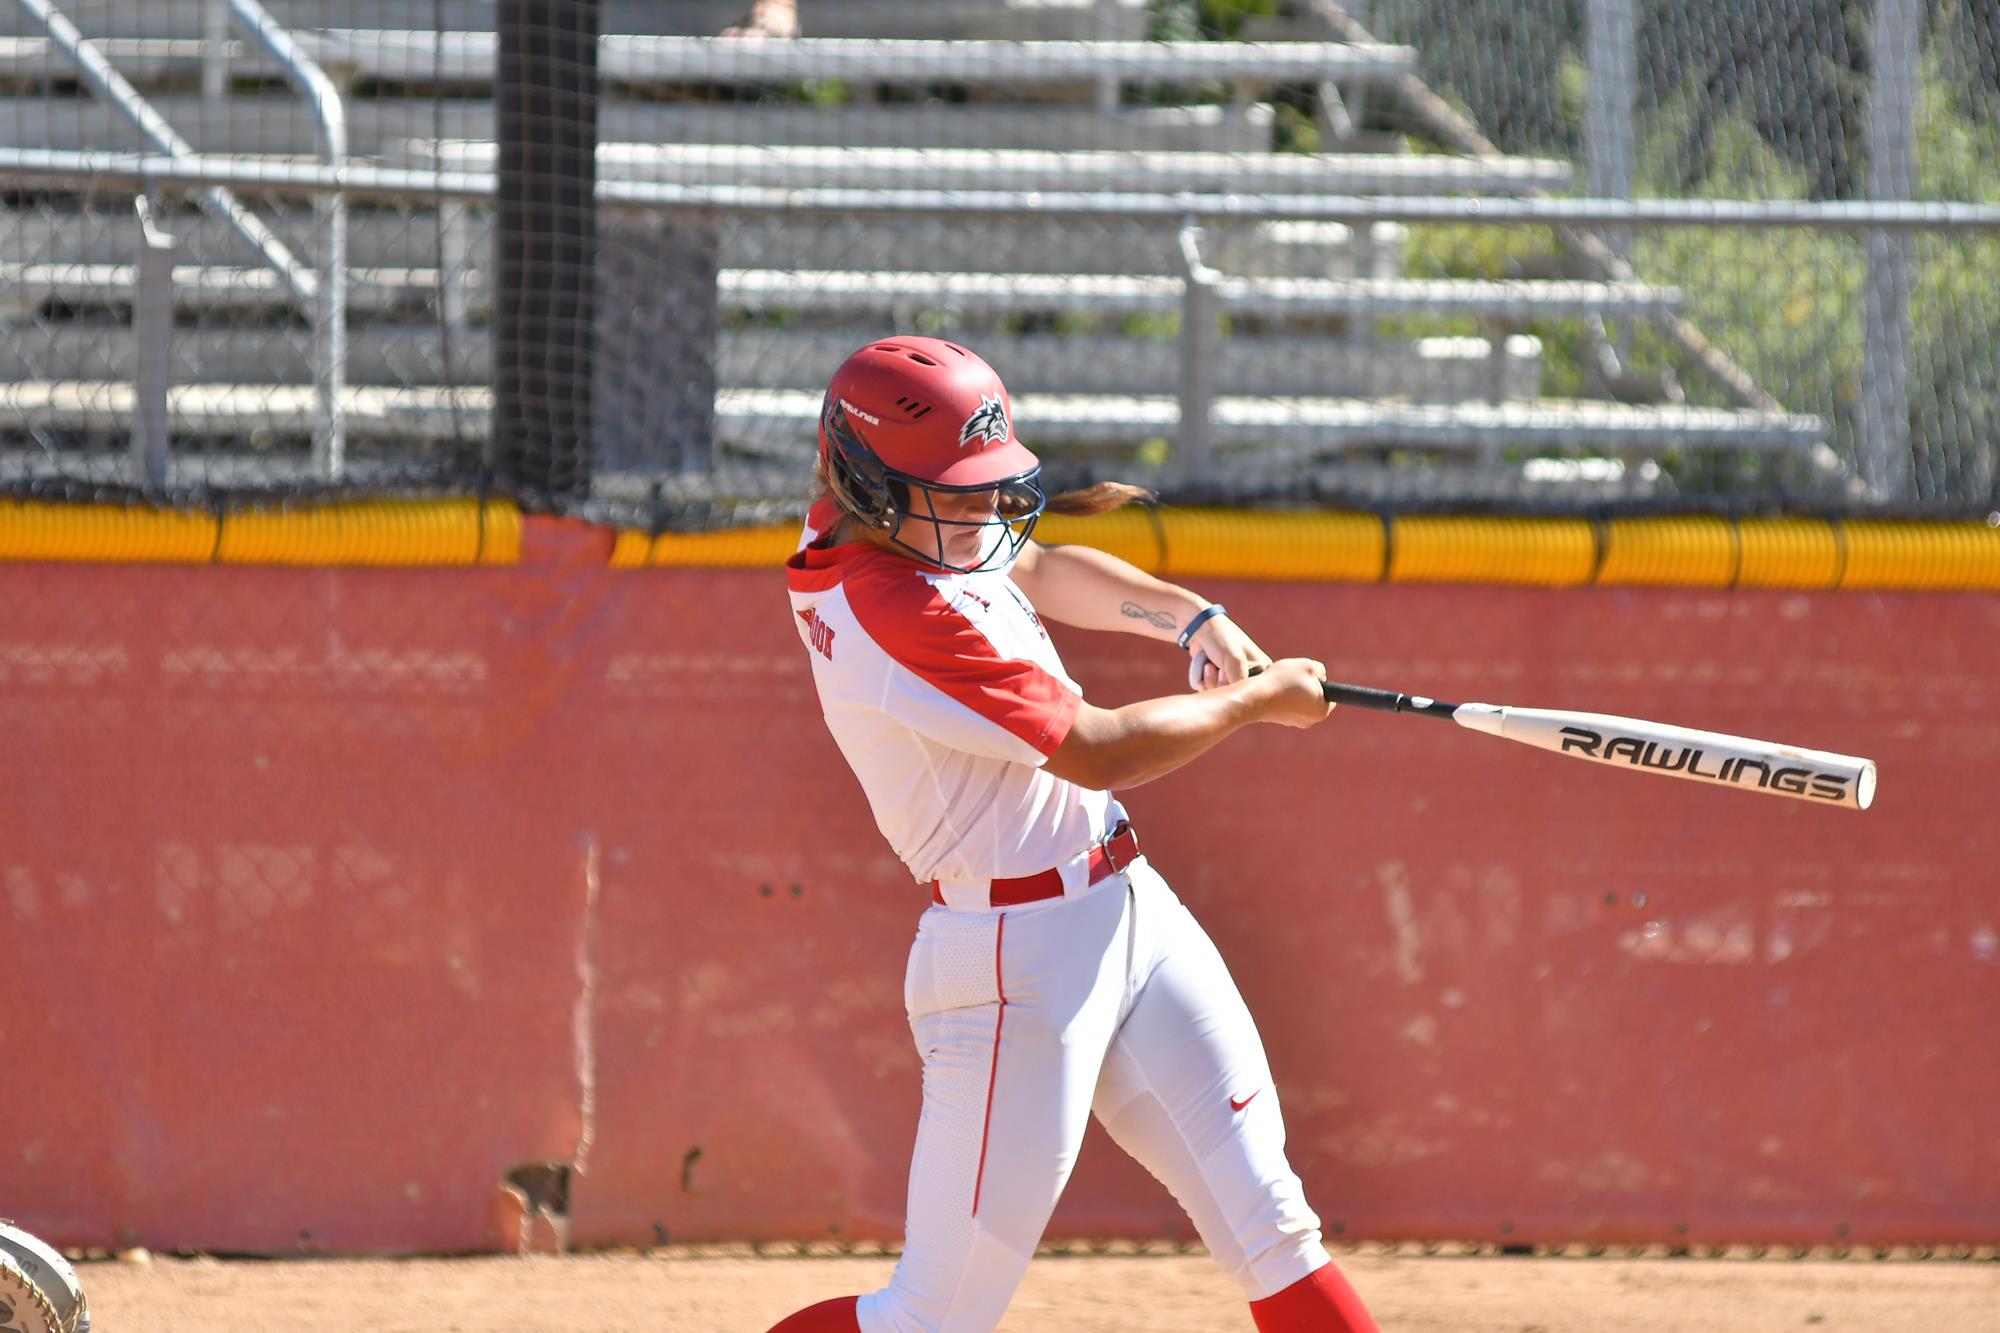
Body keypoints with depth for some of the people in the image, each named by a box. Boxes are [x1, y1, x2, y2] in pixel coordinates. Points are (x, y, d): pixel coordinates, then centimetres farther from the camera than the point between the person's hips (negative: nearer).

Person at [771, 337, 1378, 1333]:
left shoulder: (852, 530, 5)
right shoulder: (901, 619, -24)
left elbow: (1035, 571, 26)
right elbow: (1097, 753, -20)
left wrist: (1191, 616, 10)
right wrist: (1256, 699, -5)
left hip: (1133, 915, 10)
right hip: (1016, 963, -10)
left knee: (1275, 1235, 4)